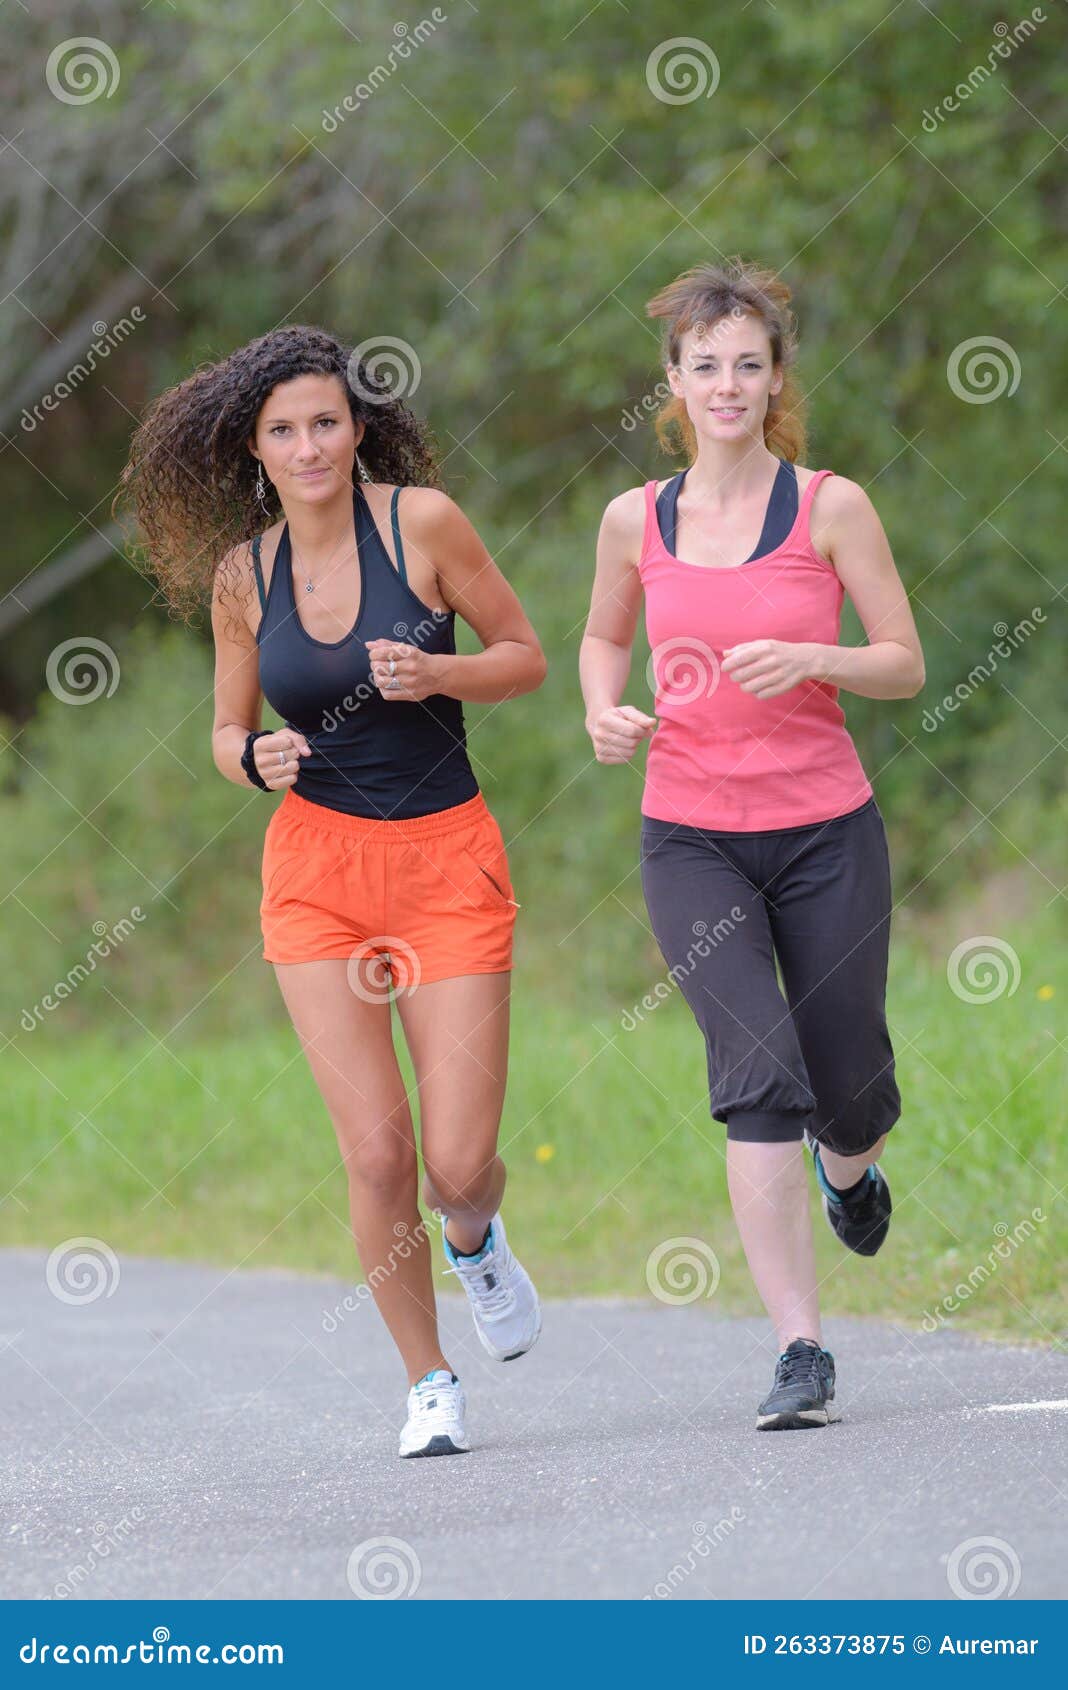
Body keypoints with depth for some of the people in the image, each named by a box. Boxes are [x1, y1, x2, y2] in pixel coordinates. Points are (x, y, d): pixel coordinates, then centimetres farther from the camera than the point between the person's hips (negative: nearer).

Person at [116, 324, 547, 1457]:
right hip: (317, 865, 1)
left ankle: (475, 1237, 33)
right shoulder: (243, 573, 1)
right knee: (376, 1151, -8)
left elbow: (526, 658, 2)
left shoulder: (420, 521, -7)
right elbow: (228, 735, 12)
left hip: (448, 861, -1)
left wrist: (437, 674, -18)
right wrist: (256, 758, -11)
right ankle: (428, 1384, 13)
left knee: (459, 1166, -6)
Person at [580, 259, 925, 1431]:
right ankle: (800, 1351, -16)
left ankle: (847, 1163, 50)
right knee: (757, 1068, -17)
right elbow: (602, 635, 21)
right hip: (690, 838, 0)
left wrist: (812, 660, -19)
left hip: (824, 830, 0)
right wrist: (604, 711, 0)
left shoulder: (831, 506, -4)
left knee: (848, 1088, 8)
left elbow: (906, 665, -1)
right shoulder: (637, 521, 2)